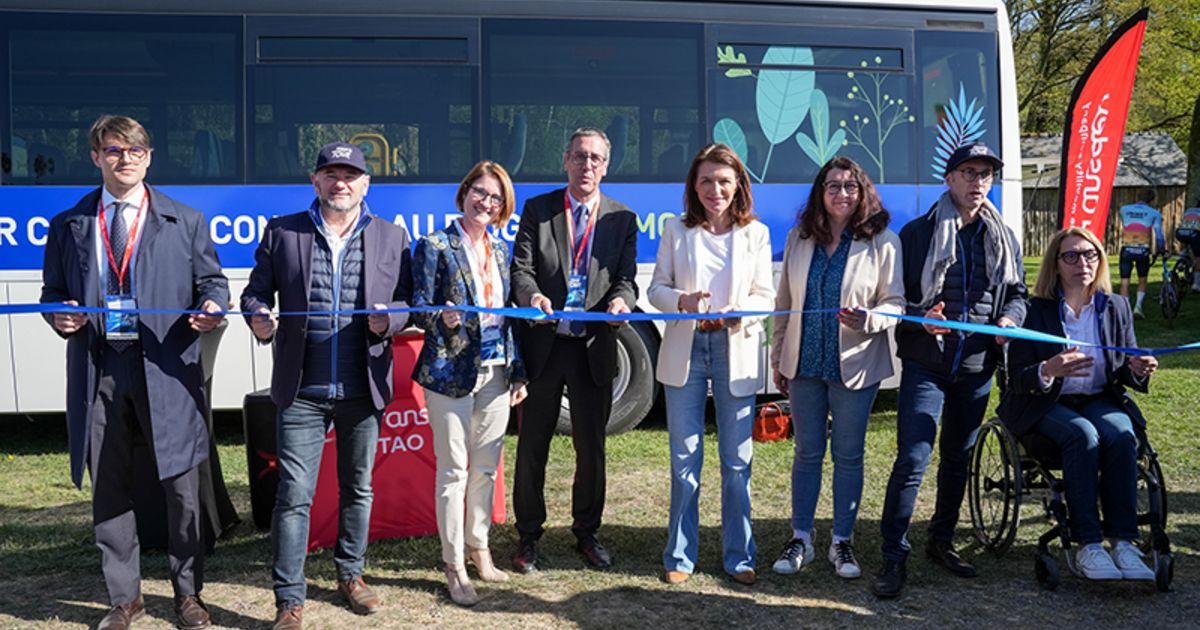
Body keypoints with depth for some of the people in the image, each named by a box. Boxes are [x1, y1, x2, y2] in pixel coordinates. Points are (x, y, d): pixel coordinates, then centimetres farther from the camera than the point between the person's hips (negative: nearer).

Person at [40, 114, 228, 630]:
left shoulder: (185, 222, 8)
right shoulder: (69, 226, 12)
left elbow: (212, 282, 8)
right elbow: (52, 291, 15)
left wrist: (212, 308, -14)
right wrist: (59, 315, -7)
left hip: (166, 369, -2)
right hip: (98, 370, 2)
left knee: (181, 487, 3)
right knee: (109, 489, 10)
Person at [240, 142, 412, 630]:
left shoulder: (392, 238, 5)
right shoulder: (282, 233, 2)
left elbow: (407, 301, 5)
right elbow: (256, 291, 6)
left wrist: (389, 320, -16)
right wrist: (257, 317, -16)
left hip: (363, 389, 2)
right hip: (301, 390, -1)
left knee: (358, 488, 15)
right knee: (294, 494, -1)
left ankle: (350, 574, 34)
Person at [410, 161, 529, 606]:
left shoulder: (499, 250, 11)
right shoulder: (435, 247, -6)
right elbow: (419, 311, -9)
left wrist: (517, 371, 11)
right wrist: (442, 318, -31)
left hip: (495, 373, 5)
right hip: (451, 373, -5)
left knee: (486, 468, 13)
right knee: (454, 470, 2)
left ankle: (479, 547, 30)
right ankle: (454, 565, 14)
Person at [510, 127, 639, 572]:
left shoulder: (622, 219, 8)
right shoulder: (537, 209, 4)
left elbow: (627, 278, 3)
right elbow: (520, 268, -4)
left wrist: (621, 299, -20)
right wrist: (533, 296, -25)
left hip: (594, 347, 1)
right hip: (543, 344, -1)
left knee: (592, 447, 10)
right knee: (532, 445, 6)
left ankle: (587, 533, 27)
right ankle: (528, 536, 21)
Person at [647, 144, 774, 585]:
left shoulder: (756, 234, 5)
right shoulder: (676, 230, 5)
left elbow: (765, 296, 4)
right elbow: (656, 288, 5)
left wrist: (737, 313, -17)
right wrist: (680, 300, -17)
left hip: (736, 350, 0)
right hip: (684, 349, 0)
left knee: (737, 459, 4)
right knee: (684, 457, 6)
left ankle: (739, 556, 18)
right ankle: (680, 554, 18)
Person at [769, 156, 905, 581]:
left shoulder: (882, 242, -4)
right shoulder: (799, 238, 5)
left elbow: (895, 302, -3)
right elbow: (784, 302, 10)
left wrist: (868, 319, -25)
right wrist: (778, 358, 11)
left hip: (855, 366, -2)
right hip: (804, 364, 3)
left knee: (848, 454, 7)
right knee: (807, 452, 10)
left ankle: (842, 542, 21)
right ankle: (800, 540, 21)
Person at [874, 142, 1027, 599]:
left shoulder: (1003, 238, 12)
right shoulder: (917, 233, -2)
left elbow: (1017, 293, 19)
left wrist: (1010, 319, -2)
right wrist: (921, 318, -21)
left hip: (977, 365, 5)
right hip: (926, 364, -5)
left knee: (958, 458, 15)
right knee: (913, 459, -11)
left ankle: (942, 541, 31)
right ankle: (894, 557, -2)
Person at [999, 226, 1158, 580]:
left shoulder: (1116, 307, 7)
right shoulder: (1035, 311, -5)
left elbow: (1123, 375, 10)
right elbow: (1017, 380, -9)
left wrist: (1136, 370, -15)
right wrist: (1048, 371, -31)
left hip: (1100, 401, 3)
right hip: (1045, 405, -3)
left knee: (1121, 436, -29)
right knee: (1083, 434, -33)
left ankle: (1123, 543, -26)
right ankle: (1087, 547, -31)